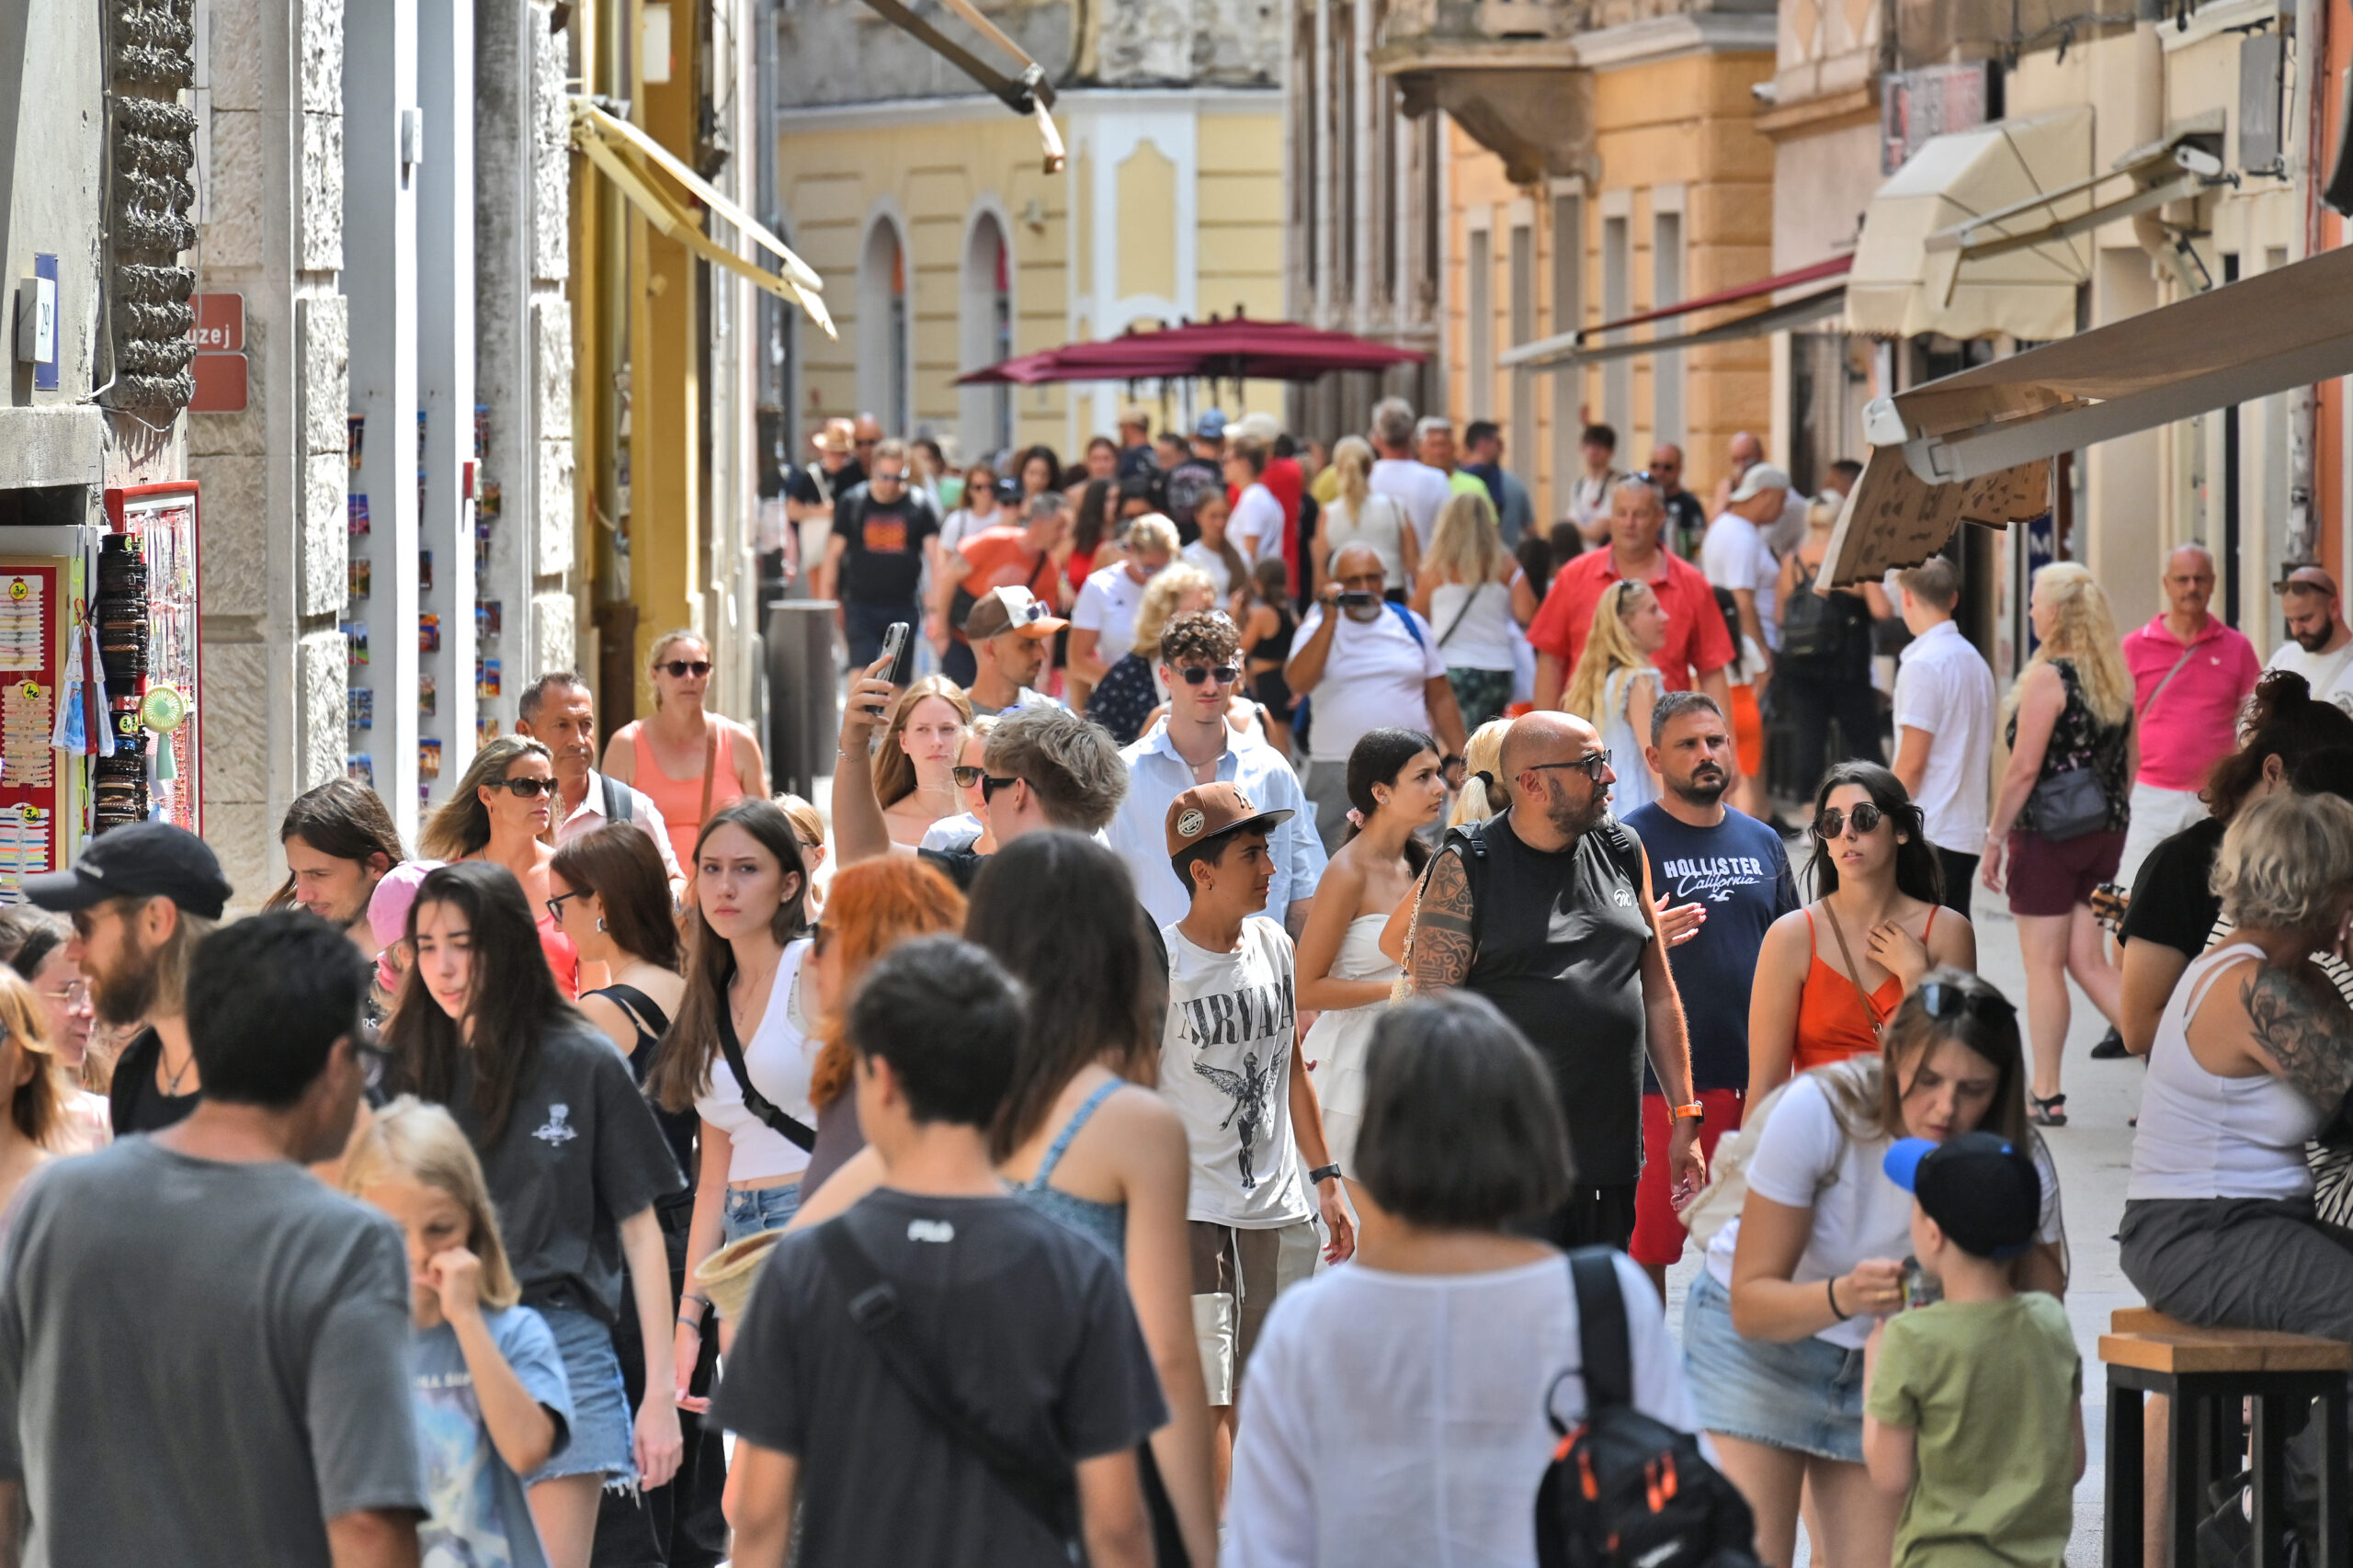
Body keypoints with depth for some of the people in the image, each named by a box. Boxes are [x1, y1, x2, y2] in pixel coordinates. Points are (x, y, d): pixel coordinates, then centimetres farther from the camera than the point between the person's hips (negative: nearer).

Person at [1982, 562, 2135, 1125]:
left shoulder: (2047, 678, -14)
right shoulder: (2117, 678, 7)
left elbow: (2024, 768, -16)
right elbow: (2129, 764, 13)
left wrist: (1994, 837, -9)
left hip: (2048, 836, -7)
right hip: (2104, 835, 7)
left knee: (2044, 967, 2)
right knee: (2088, 962, 12)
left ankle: (2046, 1096, 7)